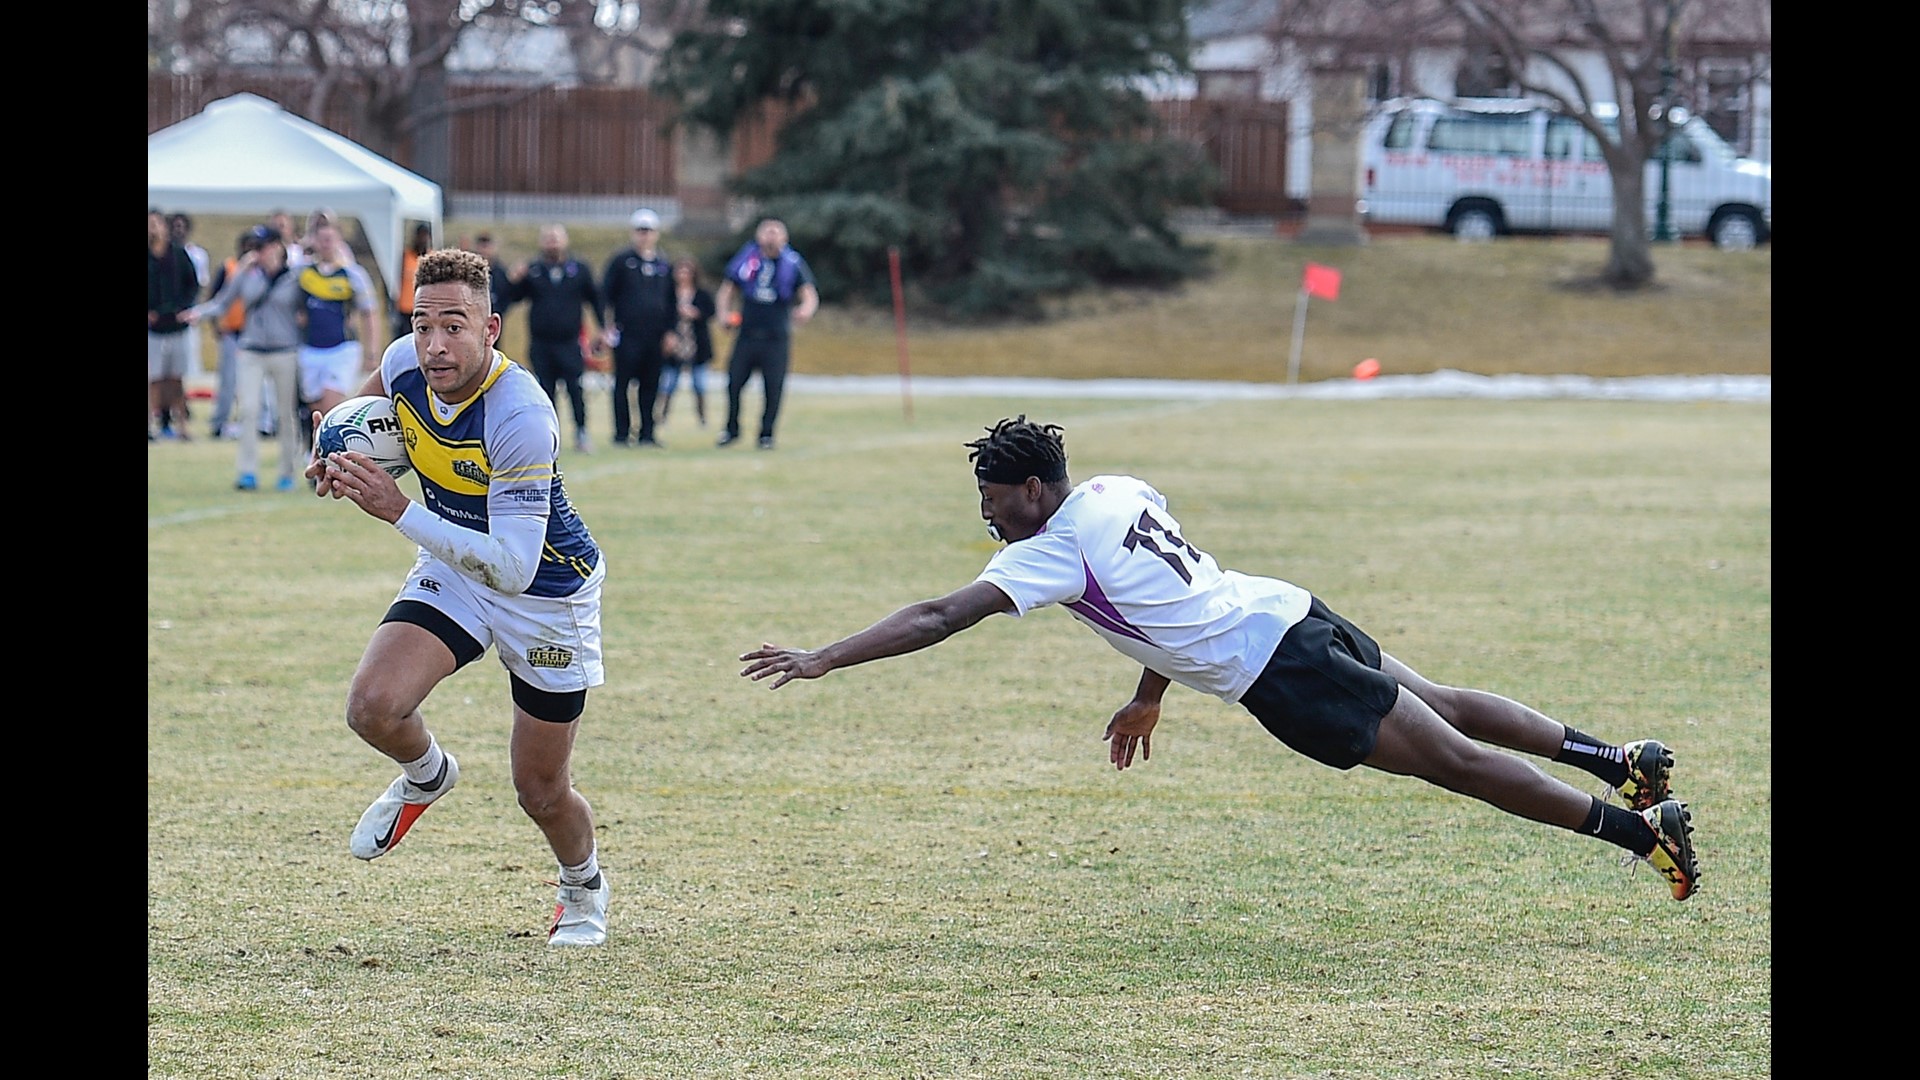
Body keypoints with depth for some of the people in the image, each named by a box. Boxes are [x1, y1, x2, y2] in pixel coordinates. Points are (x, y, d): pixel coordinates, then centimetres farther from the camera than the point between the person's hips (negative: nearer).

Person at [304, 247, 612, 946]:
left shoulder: (521, 417, -36)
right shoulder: (406, 363, -16)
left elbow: (514, 565, -39)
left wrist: (399, 512, -44)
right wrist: (339, 451, -3)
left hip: (547, 595, -5)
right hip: (450, 576, 5)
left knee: (542, 795, 7)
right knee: (373, 706, -22)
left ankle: (584, 888, 42)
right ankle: (427, 776, 14)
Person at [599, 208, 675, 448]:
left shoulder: (665, 266, 14)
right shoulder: (621, 261, 2)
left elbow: (670, 301, 20)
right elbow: (605, 294, 1)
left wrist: (669, 330, 13)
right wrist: (608, 326, -5)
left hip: (655, 336, 4)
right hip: (627, 335, -4)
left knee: (650, 384, 4)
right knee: (623, 383, -4)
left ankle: (646, 434, 11)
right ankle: (621, 434, 0)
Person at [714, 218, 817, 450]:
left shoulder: (792, 264, 0)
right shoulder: (746, 259, 5)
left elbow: (809, 294, -4)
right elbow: (728, 290, 15)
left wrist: (806, 309, -27)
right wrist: (725, 313, -3)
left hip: (776, 337, -2)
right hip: (747, 333, 2)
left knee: (774, 387, -3)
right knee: (734, 382, 2)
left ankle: (766, 435, 10)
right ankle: (732, 430, 19)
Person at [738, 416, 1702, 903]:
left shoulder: (1051, 553, -13)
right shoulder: (1119, 492, 11)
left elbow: (940, 618, -17)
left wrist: (820, 661, -16)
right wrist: (1148, 700, 29)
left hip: (1282, 674, -8)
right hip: (1292, 613, 8)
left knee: (1456, 760, -4)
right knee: (1444, 706, 23)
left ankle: (1642, 829, -3)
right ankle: (1622, 759, 28)